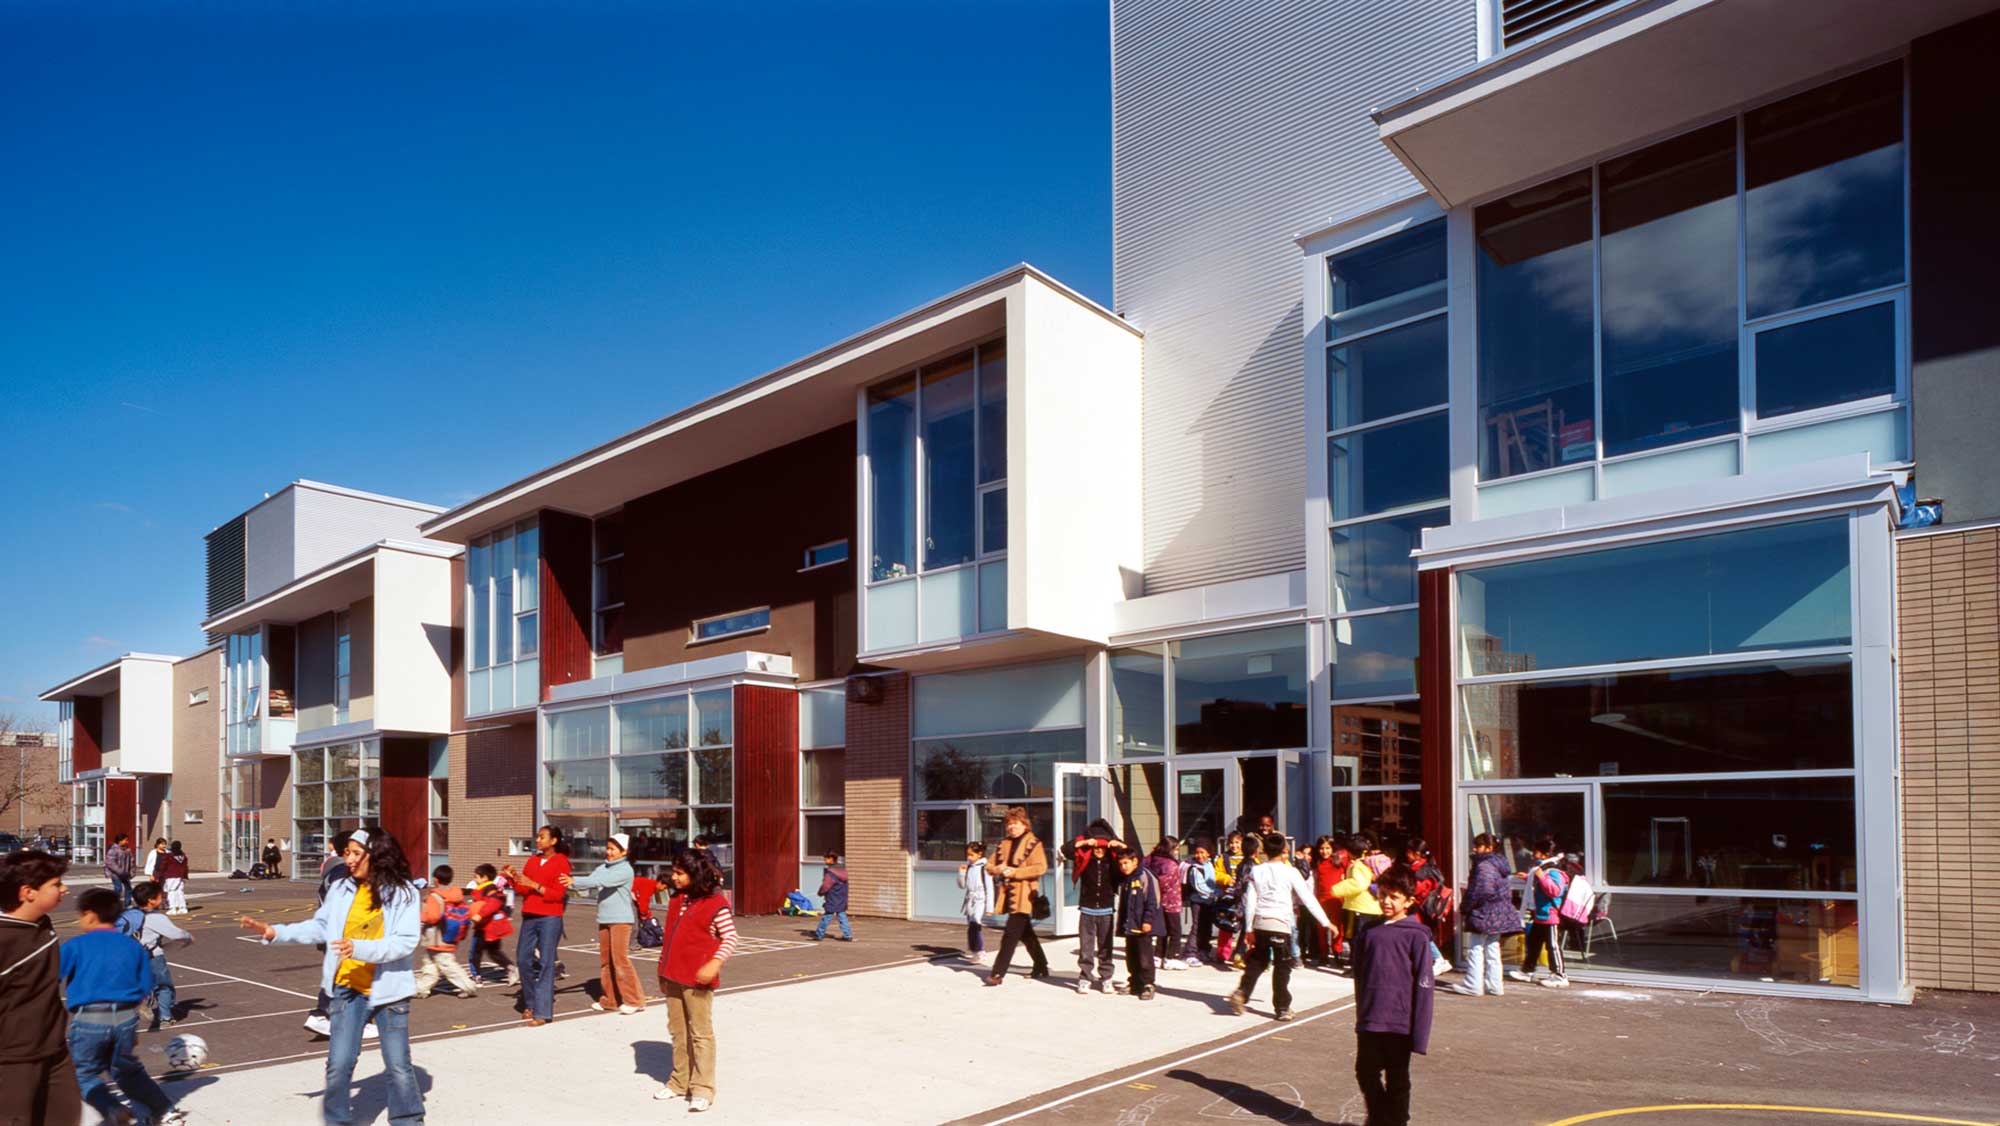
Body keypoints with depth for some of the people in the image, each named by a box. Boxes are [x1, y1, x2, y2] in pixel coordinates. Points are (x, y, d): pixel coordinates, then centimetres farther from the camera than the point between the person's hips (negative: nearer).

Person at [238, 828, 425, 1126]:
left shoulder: (403, 892, -12)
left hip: (388, 989, -3)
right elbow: (320, 927, 11)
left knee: (399, 1066, 7)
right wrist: (275, 932, 2)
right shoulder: (341, 888, 0)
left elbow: (405, 942, -20)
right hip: (348, 988, 3)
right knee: (338, 1064, 4)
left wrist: (360, 948, -30)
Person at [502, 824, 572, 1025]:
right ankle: (530, 1004, 24)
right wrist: (513, 877, -5)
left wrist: (533, 884, -19)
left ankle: (542, 1012, -6)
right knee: (523, 959, 7)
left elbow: (558, 894, -11)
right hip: (529, 917, 6)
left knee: (545, 963, -7)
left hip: (550, 919, -6)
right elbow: (523, 889, 12)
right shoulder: (533, 860, 13)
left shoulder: (561, 863, -4)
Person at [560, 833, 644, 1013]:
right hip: (604, 919, 7)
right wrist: (569, 883, -18)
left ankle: (634, 1000, -2)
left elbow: (602, 881, -24)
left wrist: (574, 881, -30)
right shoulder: (603, 868, 11)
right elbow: (591, 881, -1)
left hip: (620, 919, -7)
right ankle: (609, 999, 18)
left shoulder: (625, 870, -11)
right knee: (605, 960, 9)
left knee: (620, 959, -8)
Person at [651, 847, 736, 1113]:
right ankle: (680, 1082, 26)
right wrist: (663, 971, 19)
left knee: (700, 1033, -1)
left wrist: (715, 964, -25)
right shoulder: (676, 900, 11)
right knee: (677, 1031, 15)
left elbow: (730, 938, -12)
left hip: (697, 980, -7)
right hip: (674, 977, 7)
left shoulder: (716, 904, -12)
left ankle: (702, 1089, 4)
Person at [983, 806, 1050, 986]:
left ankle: (998, 973, -11)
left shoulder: (1034, 844, -7)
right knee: (1026, 934, 17)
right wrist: (997, 869, -7)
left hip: (1024, 895, -8)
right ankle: (1041, 967, 31)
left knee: (1010, 935, -11)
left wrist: (1015, 872, -21)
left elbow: (1041, 867, -18)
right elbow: (989, 864, 17)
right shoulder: (1004, 844, 15)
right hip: (1009, 894, 8)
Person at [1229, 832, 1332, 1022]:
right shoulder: (1290, 872, -4)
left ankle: (1241, 993, 1)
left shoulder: (1256, 871, 5)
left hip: (1259, 923, 4)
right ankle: (1283, 1008, 7)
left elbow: (1250, 901, 4)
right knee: (1282, 967, 5)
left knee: (1256, 961, 16)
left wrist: (1248, 929, 9)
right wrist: (1325, 922, 4)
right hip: (1280, 924, -3)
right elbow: (1308, 899, -3)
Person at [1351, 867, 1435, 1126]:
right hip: (1369, 1022, 4)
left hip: (1400, 1024, -4)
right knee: (1366, 1072, 10)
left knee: (1397, 1080, 9)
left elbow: (1424, 985, -9)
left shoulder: (1416, 936, -8)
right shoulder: (1369, 932, 5)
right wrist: (1362, 1012, 13)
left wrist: (1420, 1034, -11)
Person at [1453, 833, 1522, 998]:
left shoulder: (1483, 866, -18)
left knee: (1475, 949, -2)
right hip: (1499, 915, 10)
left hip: (1483, 914, -9)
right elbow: (1504, 892, 21)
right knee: (1492, 950, 13)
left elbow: (1479, 891, -23)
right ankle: (1494, 985, 17)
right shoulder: (1498, 865, 13)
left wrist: (1464, 908, -12)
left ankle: (1473, 985, 1)